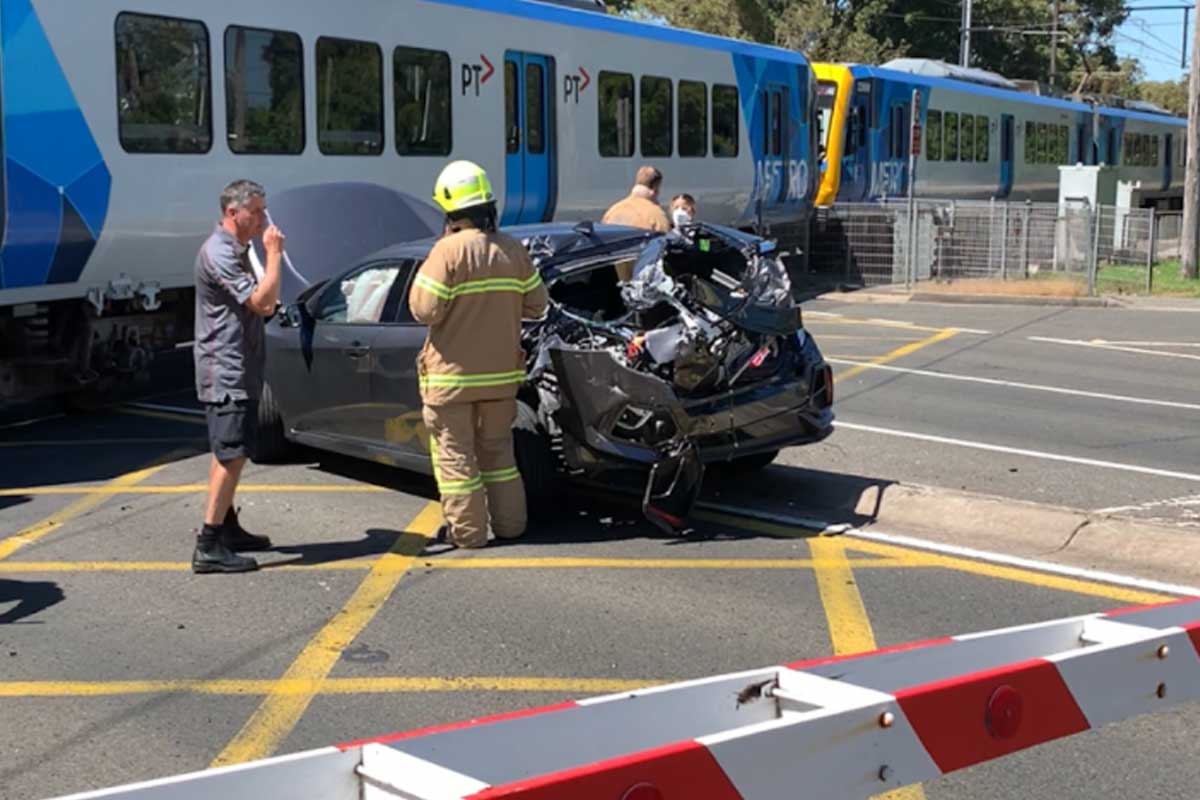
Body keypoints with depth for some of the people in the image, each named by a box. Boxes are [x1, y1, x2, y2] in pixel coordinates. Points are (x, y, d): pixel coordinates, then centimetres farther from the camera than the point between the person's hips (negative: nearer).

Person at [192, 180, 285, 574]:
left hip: (239, 371, 11)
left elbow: (260, 304, 27)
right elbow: (262, 300, -23)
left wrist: (264, 303, 6)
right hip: (226, 370, -11)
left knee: (229, 454, 17)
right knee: (232, 455, -12)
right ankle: (209, 546, -13)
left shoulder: (236, 251, 17)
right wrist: (274, 253, -17)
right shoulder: (218, 253, -16)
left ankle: (227, 528, 27)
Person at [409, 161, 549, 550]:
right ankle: (509, 522, 23)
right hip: (501, 372, 5)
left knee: (455, 454, 5)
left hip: (452, 375, -5)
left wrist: (424, 273, -2)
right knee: (498, 448, 19)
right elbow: (536, 305, 7)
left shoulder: (449, 250, -17)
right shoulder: (513, 251, 0)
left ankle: (467, 529, 8)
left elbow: (424, 310, -17)